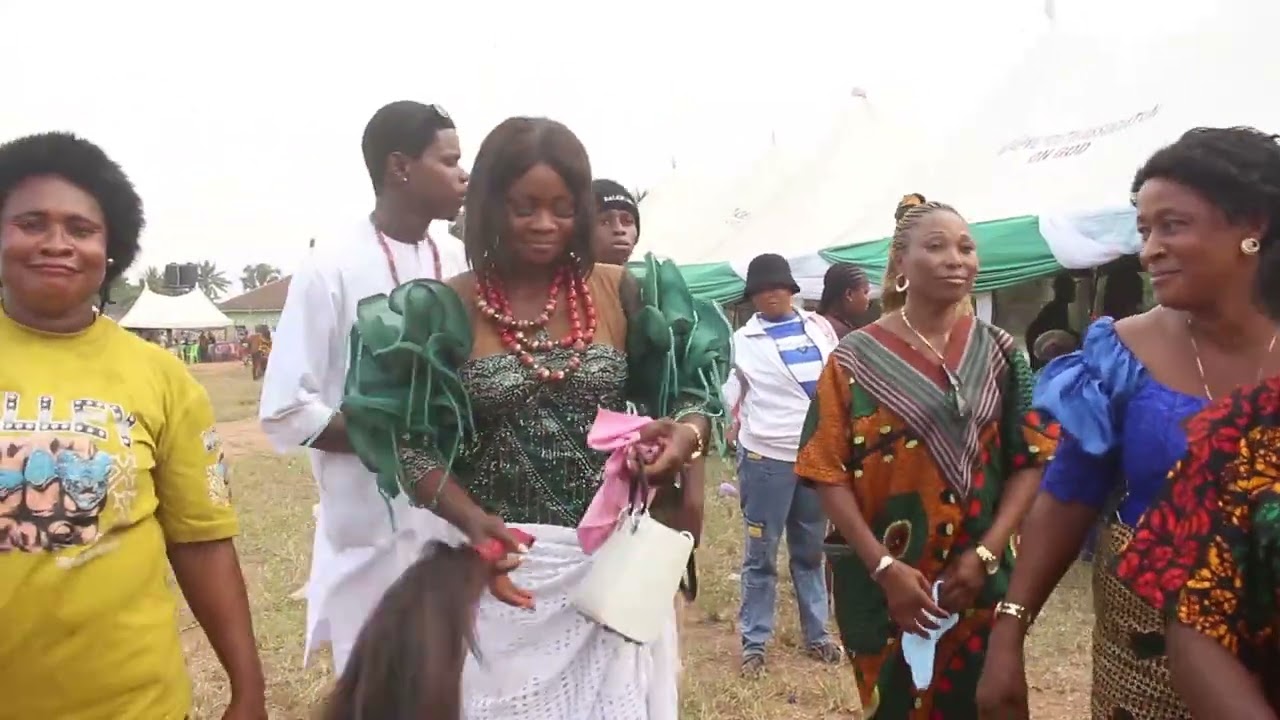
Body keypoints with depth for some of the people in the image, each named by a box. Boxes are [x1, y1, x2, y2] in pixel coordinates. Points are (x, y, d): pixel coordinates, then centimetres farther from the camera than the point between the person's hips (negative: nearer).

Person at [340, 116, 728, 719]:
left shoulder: (621, 294, 0)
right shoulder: (445, 311, -3)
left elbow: (689, 390, 2)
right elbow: (411, 444, -5)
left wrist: (687, 432, -21)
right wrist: (471, 520, -21)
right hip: (506, 563, -1)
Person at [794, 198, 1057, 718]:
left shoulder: (998, 352, 2)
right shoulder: (856, 357, -6)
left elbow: (1029, 459, 1)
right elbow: (829, 472, -9)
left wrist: (987, 552, -10)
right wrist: (885, 567, -15)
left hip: (978, 578, 2)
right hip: (881, 582, -2)